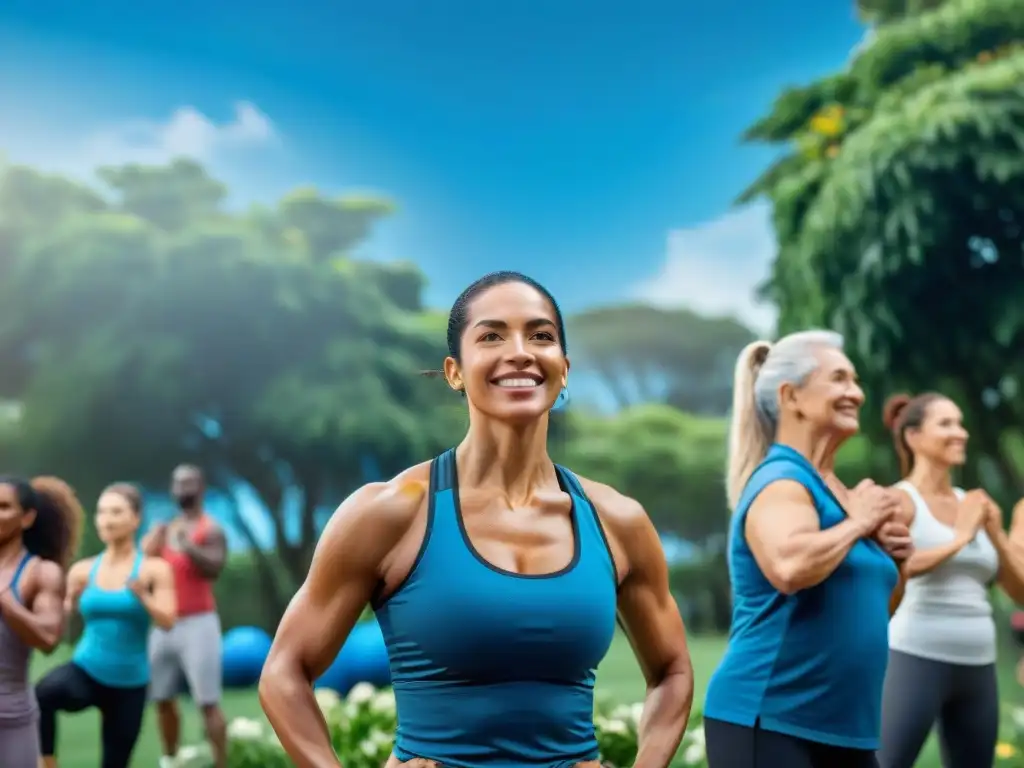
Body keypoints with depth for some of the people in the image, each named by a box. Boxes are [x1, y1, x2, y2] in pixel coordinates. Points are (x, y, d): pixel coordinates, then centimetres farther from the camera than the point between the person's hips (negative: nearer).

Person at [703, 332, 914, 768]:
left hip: (843, 727, 9)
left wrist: (891, 558, 5)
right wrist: (857, 524, -19)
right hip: (768, 722, -9)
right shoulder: (781, 481, -13)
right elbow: (789, 568, -36)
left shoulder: (839, 490, 12)